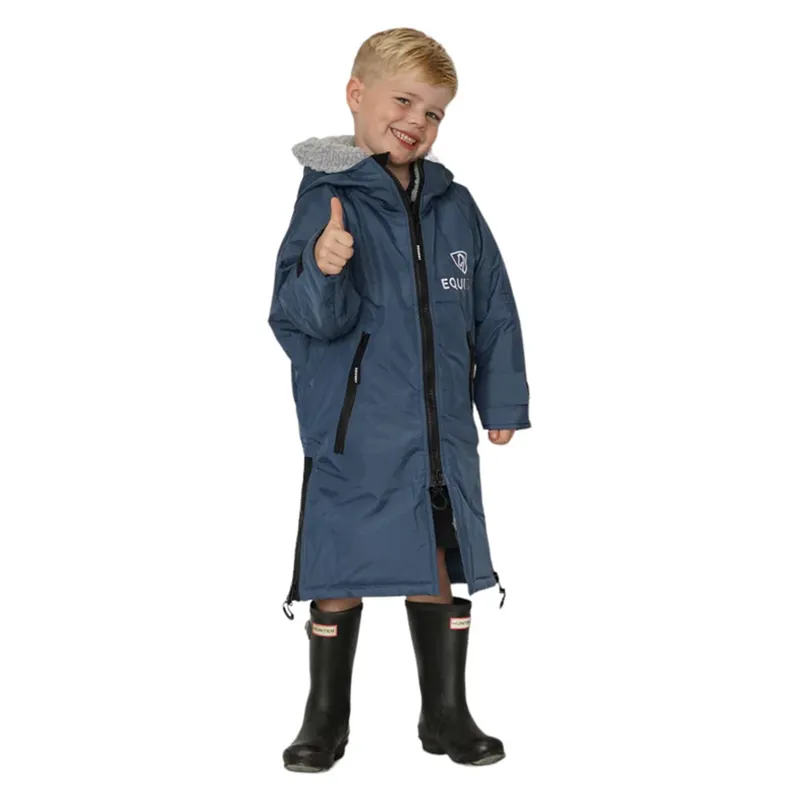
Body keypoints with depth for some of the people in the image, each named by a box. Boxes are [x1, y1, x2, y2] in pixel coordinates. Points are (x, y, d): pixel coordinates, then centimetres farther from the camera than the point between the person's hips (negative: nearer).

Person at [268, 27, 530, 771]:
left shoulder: (455, 206, 4)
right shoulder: (327, 200, -8)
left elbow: (492, 309, 10)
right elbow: (301, 318, -16)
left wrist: (501, 402, 10)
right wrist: (322, 272, -36)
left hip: (442, 431, 4)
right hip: (351, 432, -4)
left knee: (443, 570, 13)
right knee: (340, 577, 6)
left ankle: (445, 712, 29)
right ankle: (326, 717, 25)